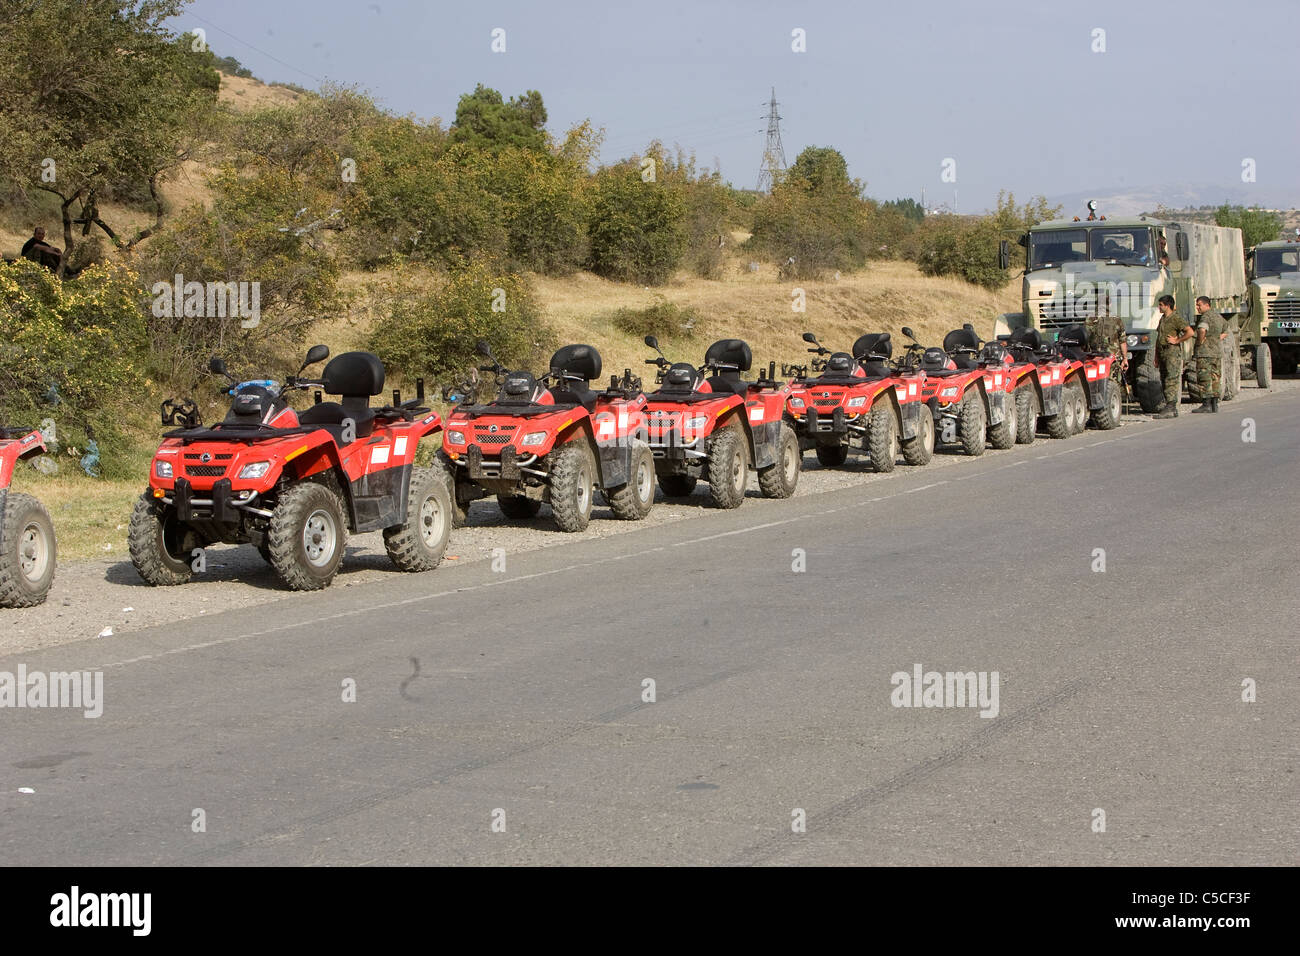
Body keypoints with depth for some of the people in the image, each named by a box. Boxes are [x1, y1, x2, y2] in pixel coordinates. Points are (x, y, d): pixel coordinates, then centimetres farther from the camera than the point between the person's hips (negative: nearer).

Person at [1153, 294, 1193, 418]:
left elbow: (1190, 332, -20)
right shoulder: (1162, 318, 18)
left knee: (1171, 381, -13)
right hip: (1162, 353, 9)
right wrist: (1156, 357, 19)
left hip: (1173, 353, -9)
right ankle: (1170, 407, 15)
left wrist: (1177, 340, -12)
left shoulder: (1176, 318, -10)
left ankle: (1170, 409, -17)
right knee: (1164, 380, 9)